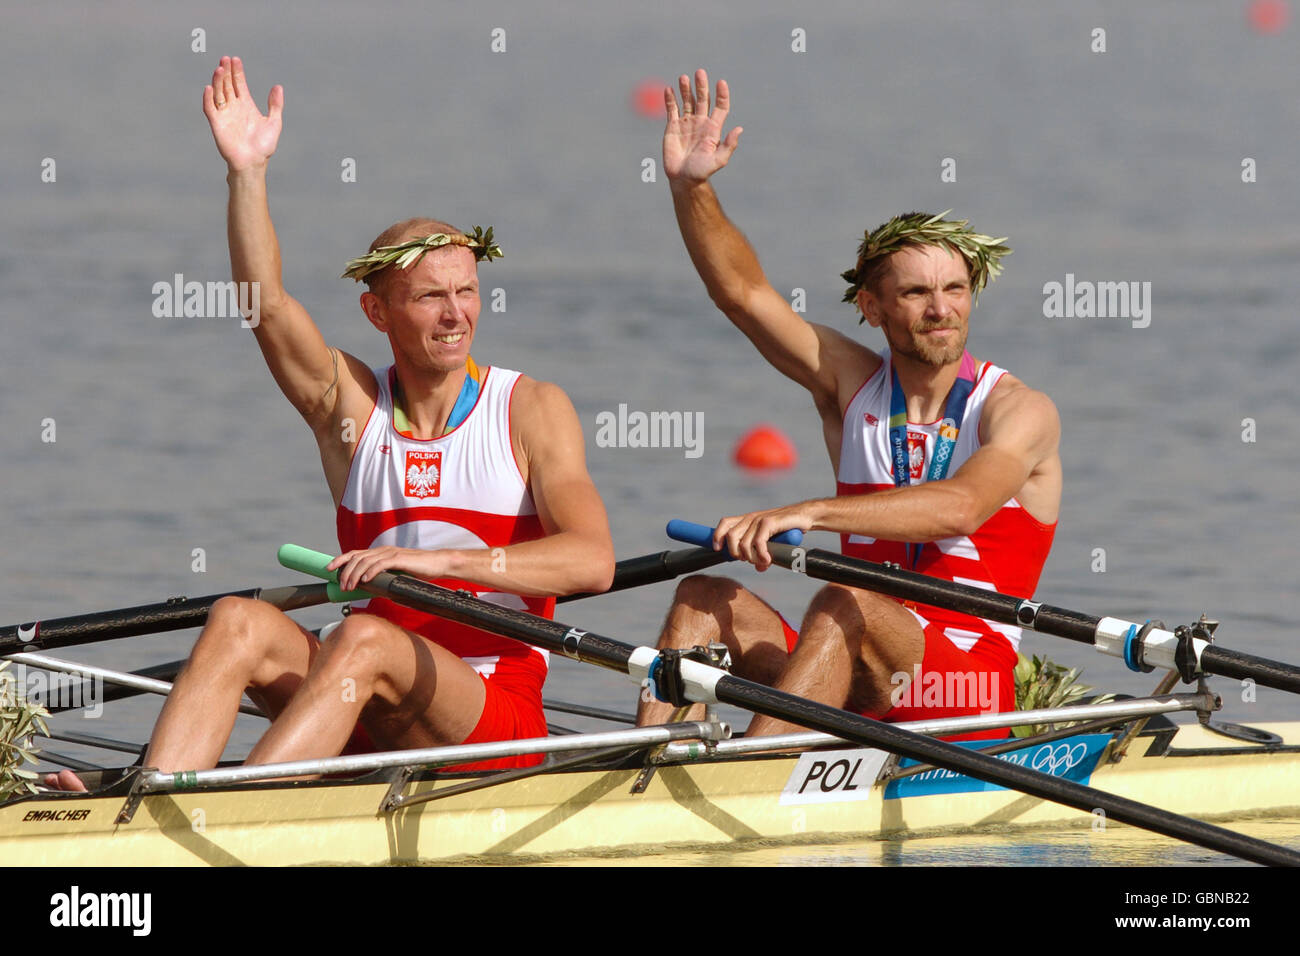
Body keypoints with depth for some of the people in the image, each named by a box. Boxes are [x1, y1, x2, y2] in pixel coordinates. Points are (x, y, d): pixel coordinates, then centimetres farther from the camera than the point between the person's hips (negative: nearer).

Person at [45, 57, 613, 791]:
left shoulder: (531, 410, 0)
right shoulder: (352, 404, 9)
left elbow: (593, 559, -13)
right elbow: (268, 307, -9)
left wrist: (436, 559, -23)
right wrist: (249, 172, -22)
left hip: (496, 719, -4)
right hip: (376, 728, 4)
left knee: (364, 643, -32)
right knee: (238, 622, -21)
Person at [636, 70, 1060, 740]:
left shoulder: (1017, 411, -6)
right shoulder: (854, 383, 10)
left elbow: (960, 508, -26)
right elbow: (741, 291, 3)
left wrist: (809, 512, -37)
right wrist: (691, 187, -14)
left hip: (968, 694, -5)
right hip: (861, 695, 5)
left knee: (844, 606, -32)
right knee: (703, 598, -14)